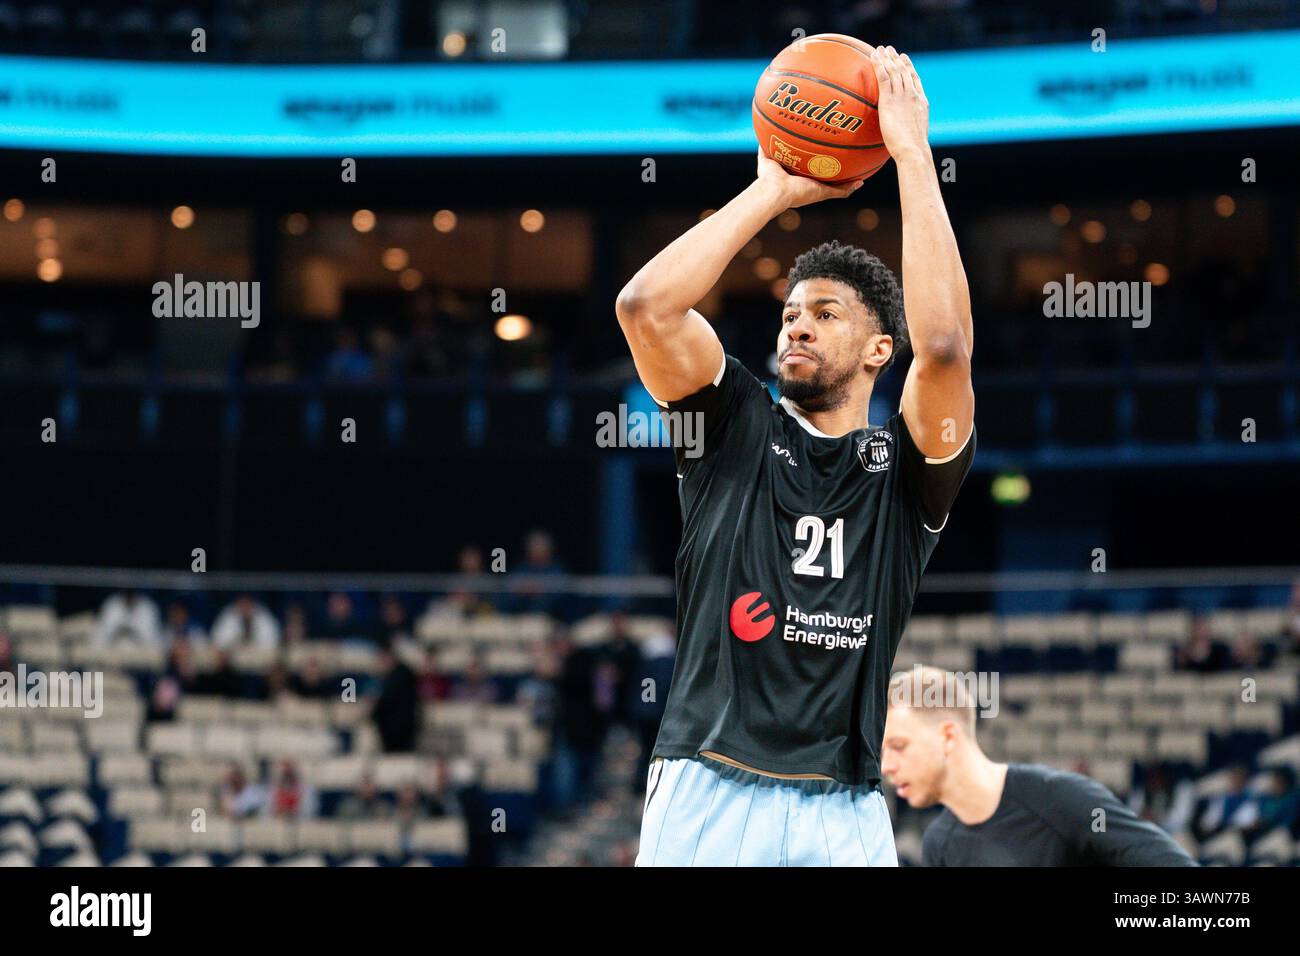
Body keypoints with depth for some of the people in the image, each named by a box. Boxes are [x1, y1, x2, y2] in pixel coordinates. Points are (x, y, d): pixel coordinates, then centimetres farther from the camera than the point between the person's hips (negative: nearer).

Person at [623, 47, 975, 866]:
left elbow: (944, 343, -11)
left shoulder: (906, 468, 8)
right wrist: (775, 192, 1)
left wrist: (913, 152, -7)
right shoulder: (736, 429, 12)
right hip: (707, 795, 0)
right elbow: (645, 305, -4)